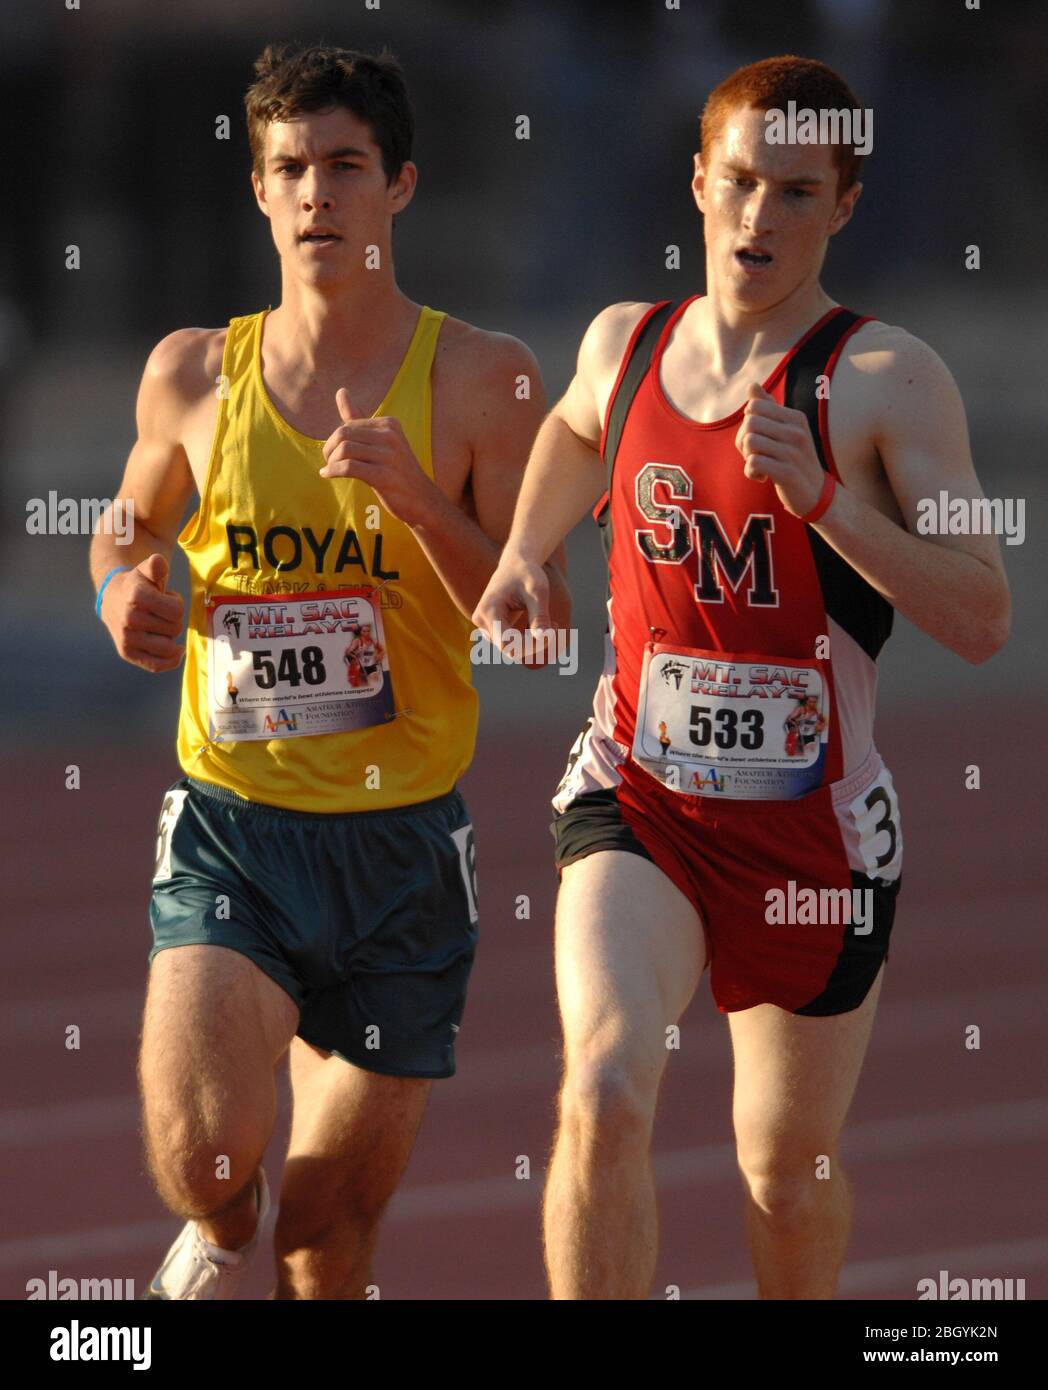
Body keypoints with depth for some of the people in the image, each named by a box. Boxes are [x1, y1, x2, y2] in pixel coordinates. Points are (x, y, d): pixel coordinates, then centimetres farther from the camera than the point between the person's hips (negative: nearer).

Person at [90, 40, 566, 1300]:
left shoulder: (479, 381, -3)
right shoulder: (193, 373, 3)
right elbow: (131, 527, 21)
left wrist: (417, 496, -21)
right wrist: (123, 587, -2)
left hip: (399, 839, 0)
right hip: (228, 827, 0)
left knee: (331, 1228, 6)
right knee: (202, 1152, -22)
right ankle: (220, 1237, 13)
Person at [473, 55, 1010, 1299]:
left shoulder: (886, 381, -10)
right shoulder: (624, 344, 4)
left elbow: (981, 621, -18)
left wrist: (824, 497, -27)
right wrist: (525, 553, 16)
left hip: (815, 824, -2)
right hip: (638, 801, 2)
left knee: (787, 1166, 13)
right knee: (604, 1094, -23)